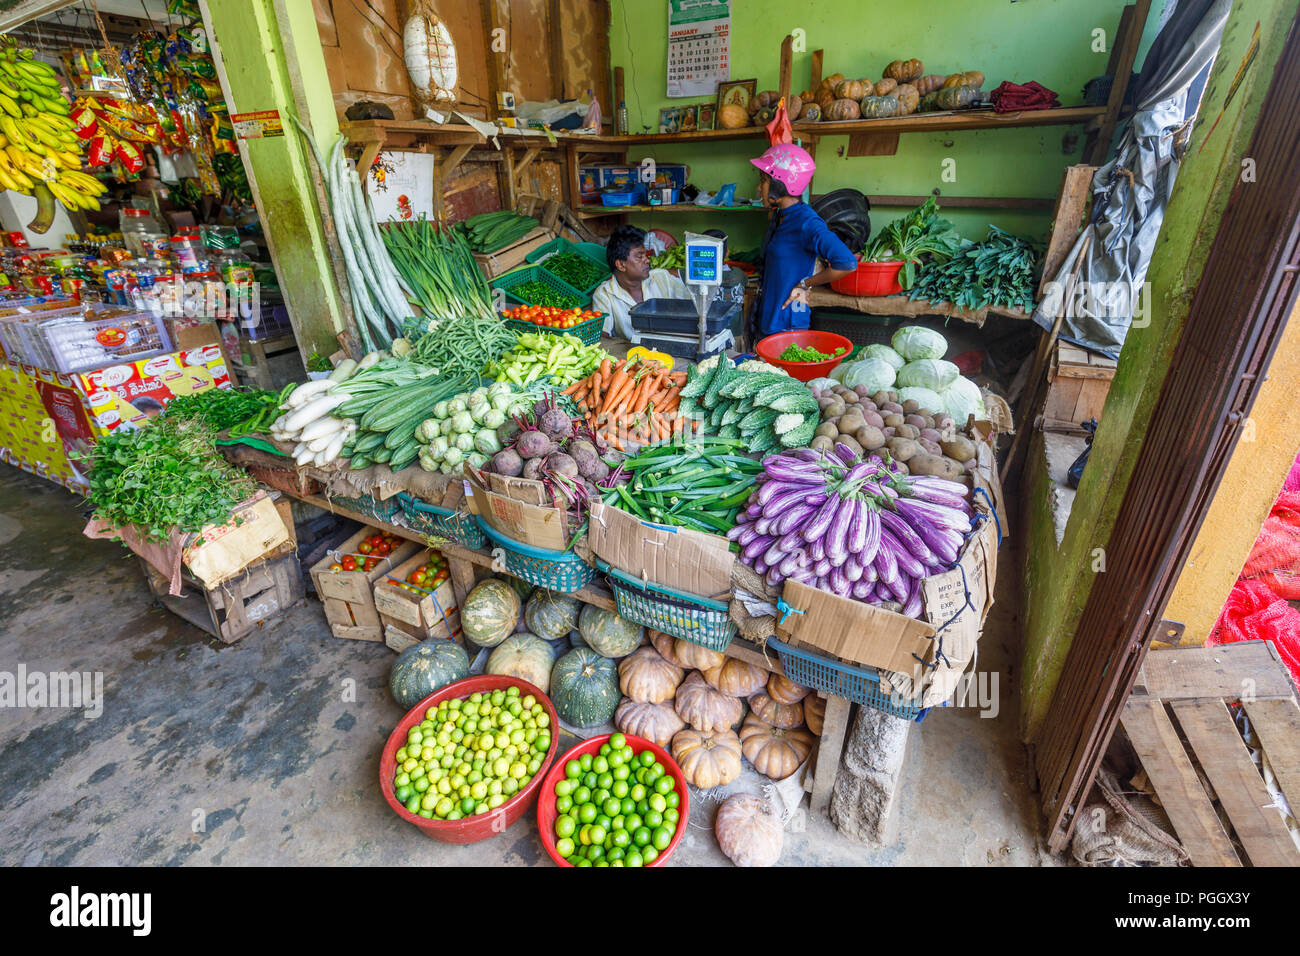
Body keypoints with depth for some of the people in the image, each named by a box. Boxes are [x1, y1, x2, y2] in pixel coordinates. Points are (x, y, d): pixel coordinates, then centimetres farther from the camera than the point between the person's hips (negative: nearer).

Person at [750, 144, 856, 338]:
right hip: (767, 319, 9)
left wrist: (805, 284, -18)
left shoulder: (806, 222, -18)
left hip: (787, 323, -9)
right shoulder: (778, 216, 9)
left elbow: (847, 263, -28)